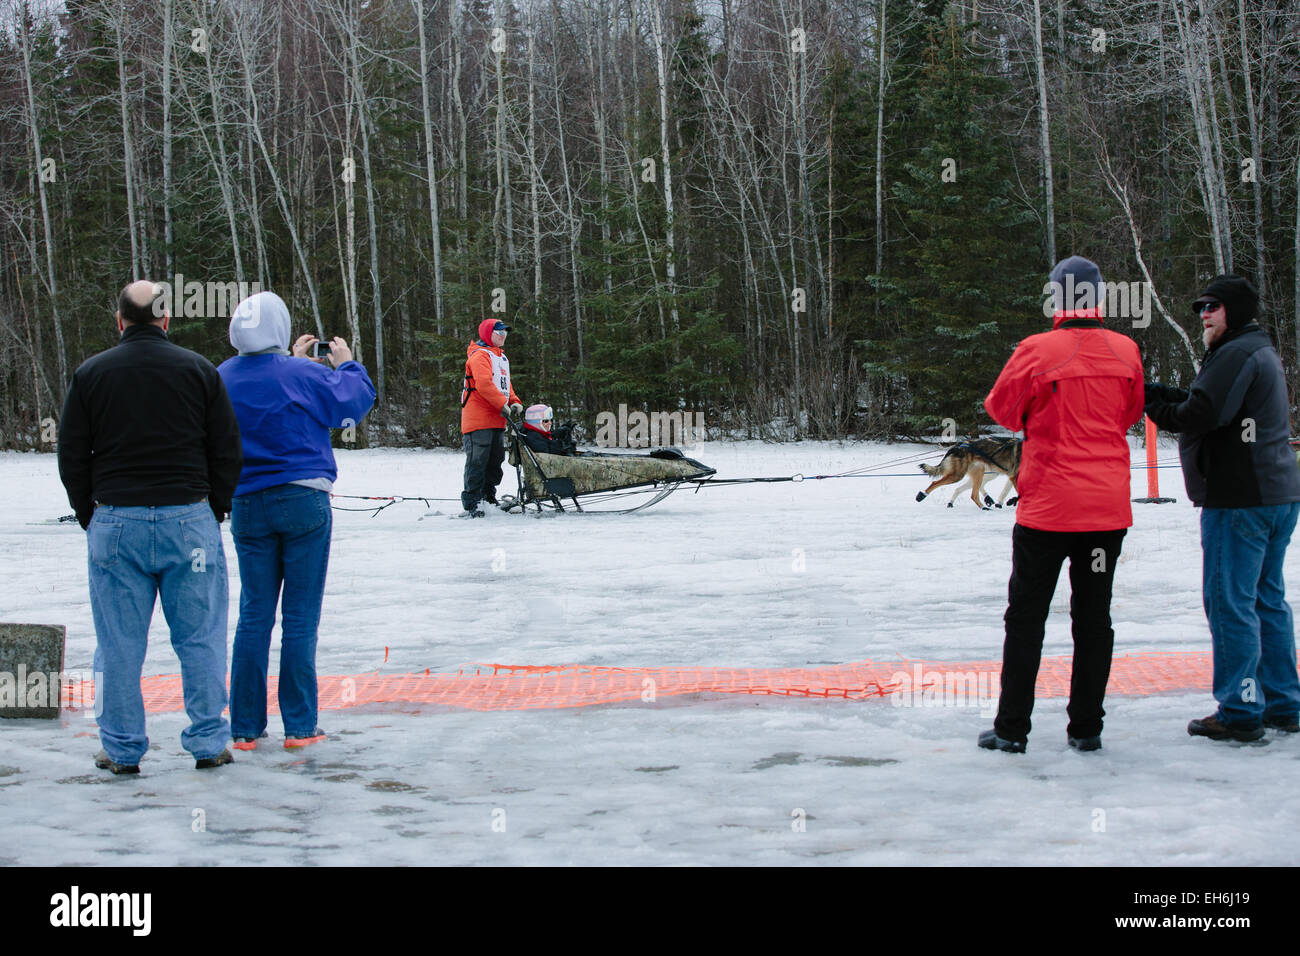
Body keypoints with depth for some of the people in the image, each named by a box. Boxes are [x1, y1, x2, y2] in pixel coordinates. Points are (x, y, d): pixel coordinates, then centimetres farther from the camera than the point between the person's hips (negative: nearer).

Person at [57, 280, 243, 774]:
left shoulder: (91, 374, 2)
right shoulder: (198, 370, 2)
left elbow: (71, 456, 4)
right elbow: (227, 451, 3)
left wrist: (93, 519, 13)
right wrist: (214, 512, 12)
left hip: (115, 525, 0)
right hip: (189, 520, 0)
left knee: (119, 645, 6)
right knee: (200, 638, 6)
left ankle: (122, 750, 11)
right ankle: (208, 743, 9)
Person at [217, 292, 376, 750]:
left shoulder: (225, 377, 2)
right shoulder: (303, 375, -10)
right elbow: (354, 400, 3)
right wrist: (346, 364, 20)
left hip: (248, 506, 4)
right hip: (303, 503, -4)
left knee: (254, 615, 9)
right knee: (300, 617, 1)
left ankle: (245, 726, 10)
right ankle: (299, 726, 3)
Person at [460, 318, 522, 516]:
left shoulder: (501, 357, 22)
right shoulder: (480, 355, -9)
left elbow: (505, 384, 25)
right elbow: (484, 384, -21)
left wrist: (515, 402, 7)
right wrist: (503, 405, -20)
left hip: (497, 420, 9)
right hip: (478, 418, -9)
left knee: (496, 461, 12)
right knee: (477, 461, -10)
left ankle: (488, 498, 21)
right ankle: (471, 504, -9)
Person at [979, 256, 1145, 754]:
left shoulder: (1037, 351, -12)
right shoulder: (1125, 351, -1)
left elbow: (1001, 408, 1)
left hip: (1046, 507, -3)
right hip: (1108, 507, 3)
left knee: (1026, 617, 6)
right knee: (1093, 616, 11)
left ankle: (1012, 727, 8)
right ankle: (1086, 727, 14)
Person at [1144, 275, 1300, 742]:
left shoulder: (1236, 354, -13)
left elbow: (1198, 415, -21)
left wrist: (1156, 407, -3)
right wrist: (1168, 396, 5)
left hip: (1239, 498, -10)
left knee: (1229, 602, -5)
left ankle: (1240, 711, -3)